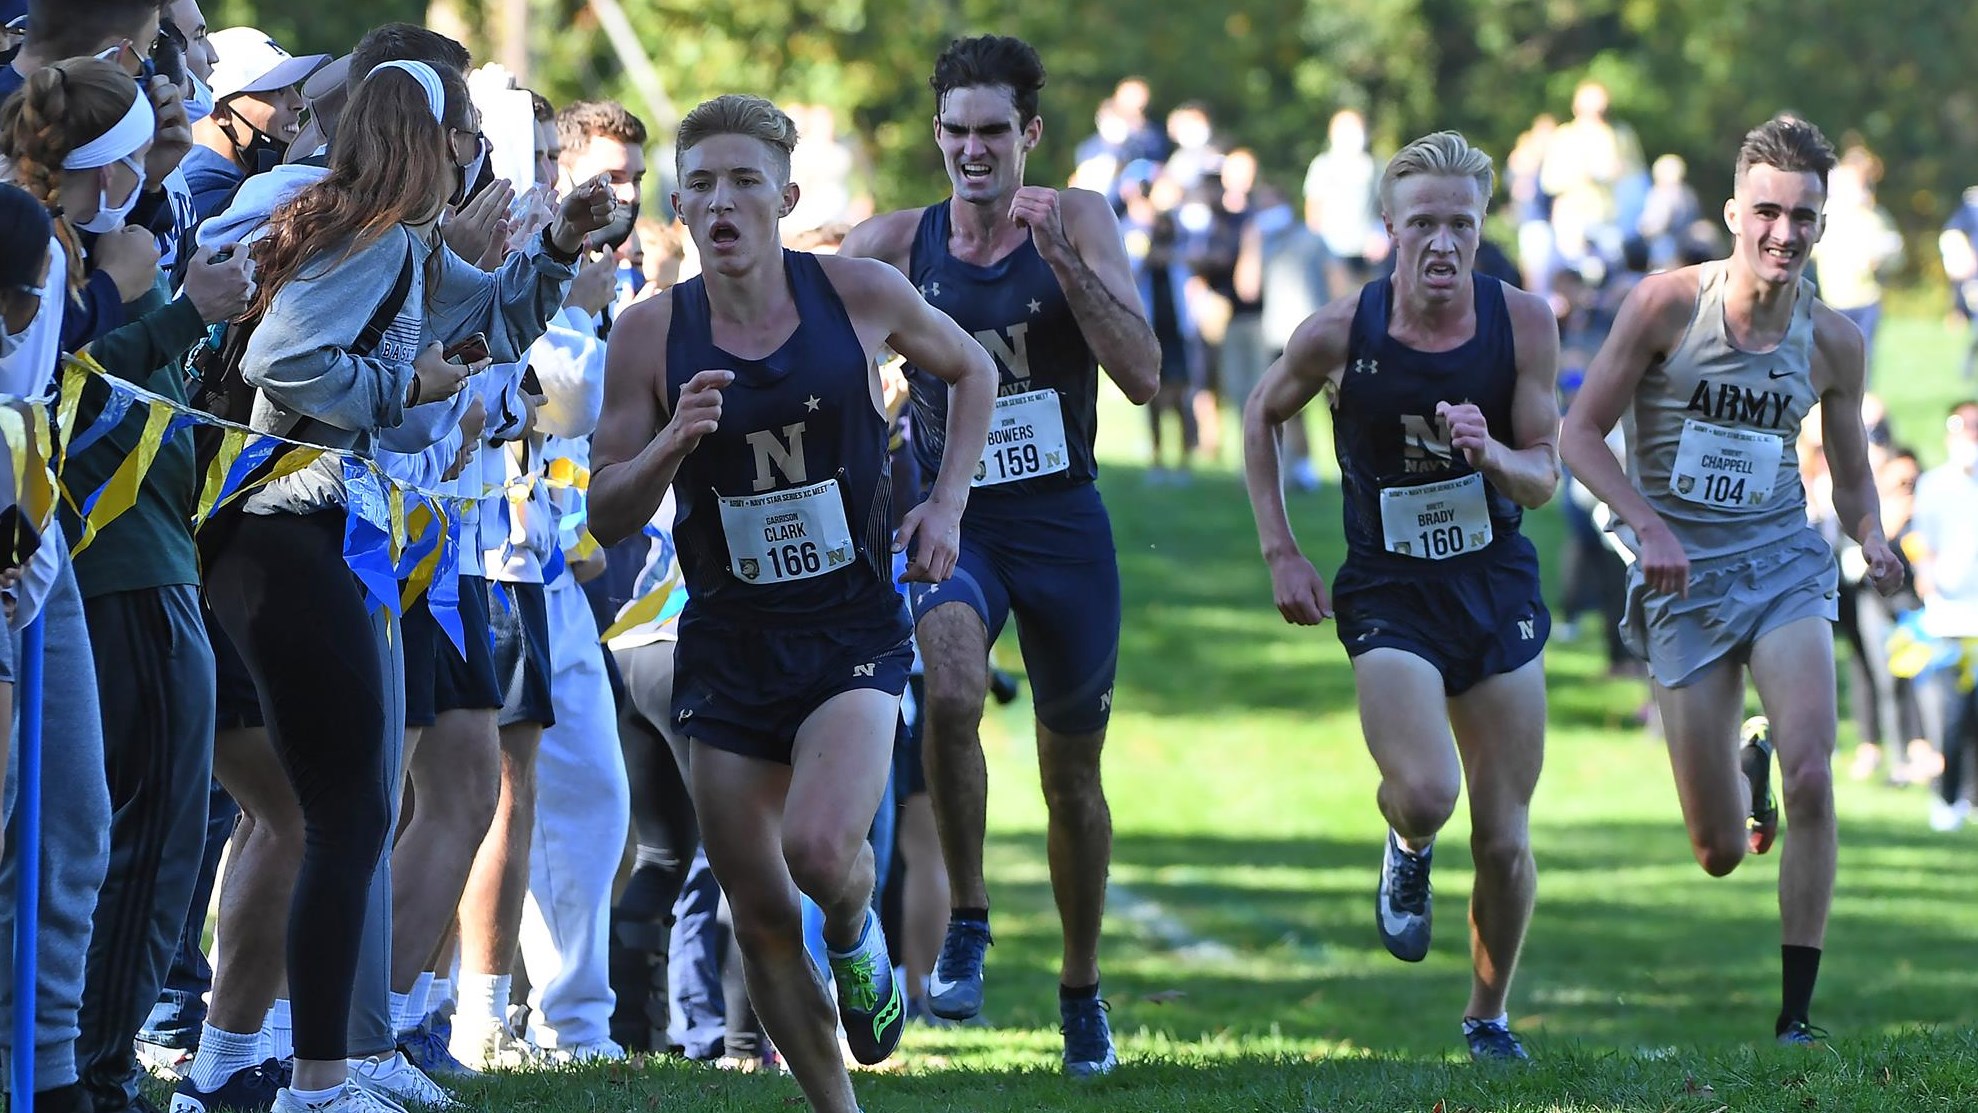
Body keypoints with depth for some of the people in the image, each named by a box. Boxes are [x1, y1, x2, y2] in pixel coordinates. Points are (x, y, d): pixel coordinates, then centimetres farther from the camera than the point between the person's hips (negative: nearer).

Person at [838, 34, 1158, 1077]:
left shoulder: (1078, 220, -5)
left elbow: (1142, 376, -14)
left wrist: (1063, 260, -24)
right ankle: (967, 924, -15)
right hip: (953, 520, -1)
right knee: (950, 693, -32)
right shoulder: (901, 243, -3)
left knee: (1073, 773, 12)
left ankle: (1081, 988, 32)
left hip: (1063, 522, 1)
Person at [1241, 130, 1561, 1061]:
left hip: (1498, 589, 2)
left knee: (1504, 838, 4)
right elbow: (1263, 417, 8)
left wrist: (1492, 455, -26)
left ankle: (1489, 1015, 27)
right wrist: (1279, 553, 3)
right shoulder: (1338, 334, -11)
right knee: (1425, 795, -24)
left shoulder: (1521, 322, -8)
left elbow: (1543, 476, -3)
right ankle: (1407, 850, 14)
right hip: (1389, 594, -2)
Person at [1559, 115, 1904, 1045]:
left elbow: (1851, 479, 13)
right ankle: (1745, 765, 43)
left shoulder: (1832, 341, -1)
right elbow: (1579, 434, -6)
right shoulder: (1668, 304, -10)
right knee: (1719, 856, 3)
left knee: (1811, 779, -22)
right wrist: (1649, 526, -21)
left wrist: (1874, 544, -9)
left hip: (1784, 561, 1)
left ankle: (1796, 1014, -12)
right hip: (1683, 577, -1)